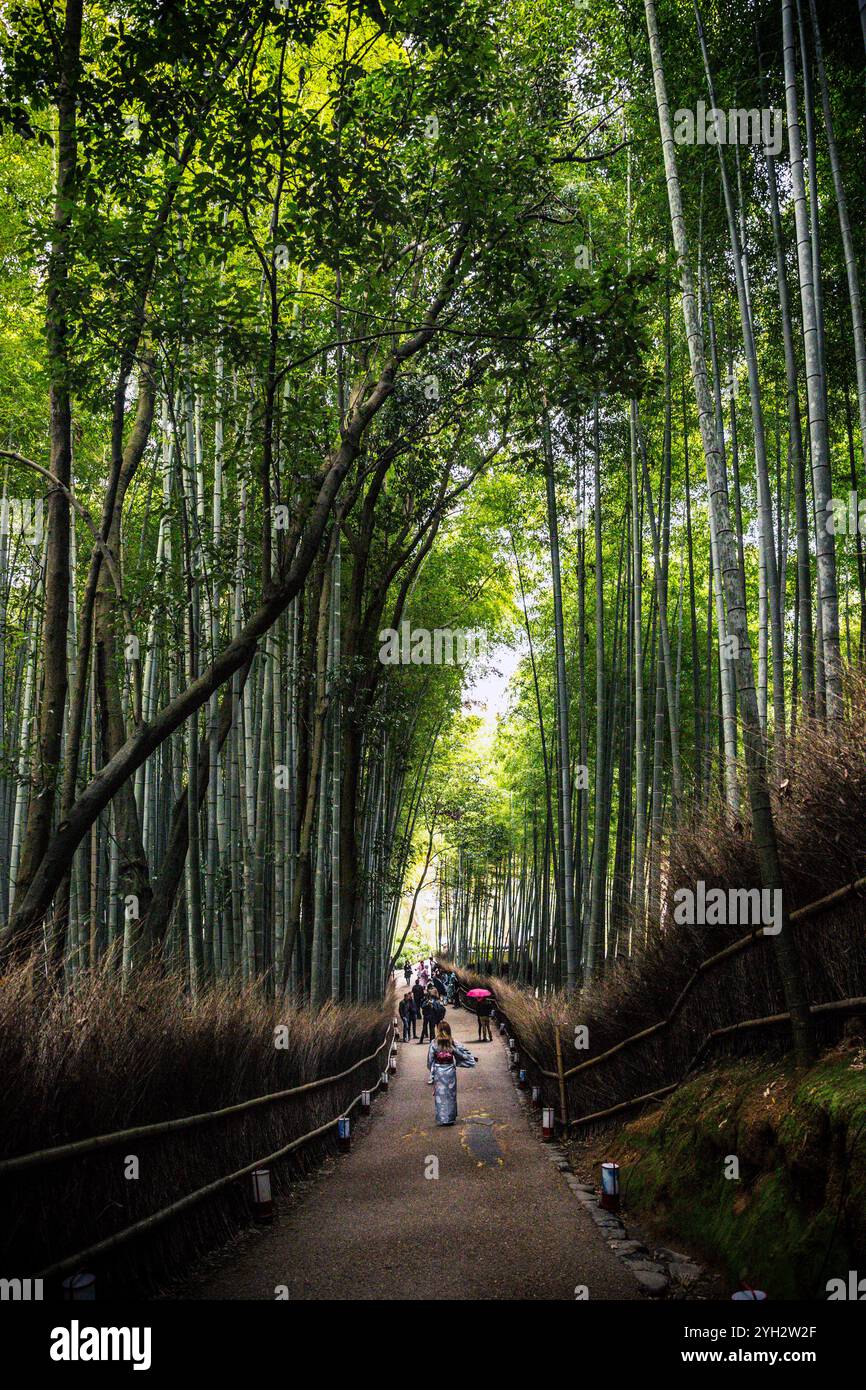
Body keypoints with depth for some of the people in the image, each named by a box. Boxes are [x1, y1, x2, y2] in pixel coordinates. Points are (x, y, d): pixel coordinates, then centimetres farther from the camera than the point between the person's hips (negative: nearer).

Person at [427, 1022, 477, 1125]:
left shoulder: (434, 1043, -9)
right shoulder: (452, 1042, -6)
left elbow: (430, 1059, -3)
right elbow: (462, 1053, 4)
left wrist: (432, 1072, 12)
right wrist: (472, 1058, 22)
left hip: (438, 1071, -1)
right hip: (450, 1070, 1)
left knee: (440, 1094, 6)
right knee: (450, 1094, 12)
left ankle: (441, 1118, 6)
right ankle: (450, 1118, 16)